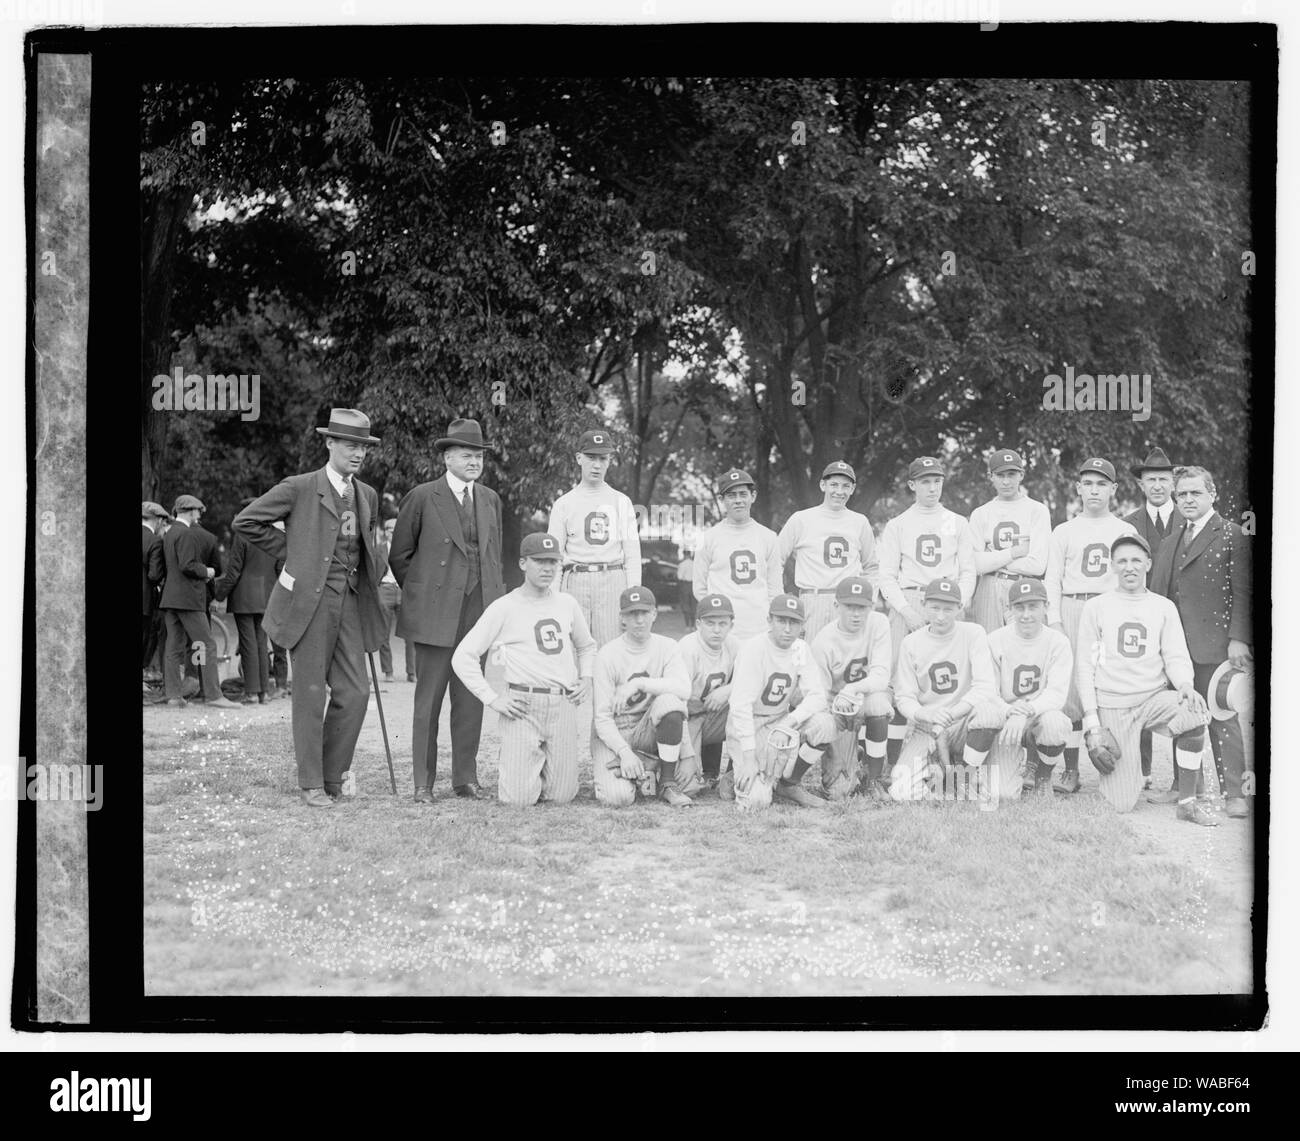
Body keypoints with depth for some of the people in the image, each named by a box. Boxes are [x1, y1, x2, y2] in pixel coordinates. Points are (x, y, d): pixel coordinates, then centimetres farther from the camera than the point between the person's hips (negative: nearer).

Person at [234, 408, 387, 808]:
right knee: (310, 693, -1)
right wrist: (289, 551, 1)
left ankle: (334, 773, 17)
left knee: (354, 691, 1)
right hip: (308, 602, -5)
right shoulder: (299, 489, -4)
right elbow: (245, 522, -2)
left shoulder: (368, 496, 13)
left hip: (350, 603, 5)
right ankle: (310, 783, 8)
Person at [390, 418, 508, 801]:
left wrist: (498, 603, 13)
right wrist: (420, 594, 5)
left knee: (470, 698, 6)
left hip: (479, 609, 4)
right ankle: (423, 782, 6)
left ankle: (465, 777, 15)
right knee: (429, 698, 0)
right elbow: (399, 556, 5)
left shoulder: (491, 499, 13)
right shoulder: (422, 497, -1)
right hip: (436, 614, -4)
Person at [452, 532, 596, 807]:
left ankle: (543, 765, 33)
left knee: (562, 796, 0)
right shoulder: (505, 608, -1)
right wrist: (492, 699, -8)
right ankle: (510, 766, 26)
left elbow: (587, 647, 32)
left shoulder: (567, 604, 14)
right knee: (520, 799, -8)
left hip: (564, 705, 4)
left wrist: (586, 678, 13)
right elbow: (463, 656, -3)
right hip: (523, 706, -4)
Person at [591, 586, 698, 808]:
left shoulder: (667, 647, -3)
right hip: (612, 734, -2)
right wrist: (625, 752, -25)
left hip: (648, 730, 2)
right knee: (618, 797, -28)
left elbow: (684, 690, -22)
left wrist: (639, 683, -29)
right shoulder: (607, 654, -11)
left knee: (669, 702, -31)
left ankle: (668, 783, -16)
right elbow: (602, 717, -13)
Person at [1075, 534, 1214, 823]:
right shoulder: (1096, 607, 6)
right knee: (1122, 805, -11)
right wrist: (1091, 721, -5)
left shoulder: (1164, 607, 11)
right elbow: (1084, 665, 4)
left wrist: (1184, 683, -18)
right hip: (1112, 704, -2)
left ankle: (1187, 802, -18)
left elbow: (1176, 656, 6)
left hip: (1154, 696, 2)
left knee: (1195, 710, -34)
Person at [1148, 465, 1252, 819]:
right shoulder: (1171, 542, 18)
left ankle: (1233, 793, 0)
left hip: (1214, 644, -6)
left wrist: (1238, 639, -14)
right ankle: (1185, 786, 18)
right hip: (1174, 643, 6)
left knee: (1221, 717, -4)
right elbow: (1157, 592, 17)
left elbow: (1241, 592, -7)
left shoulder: (1231, 535, -1)